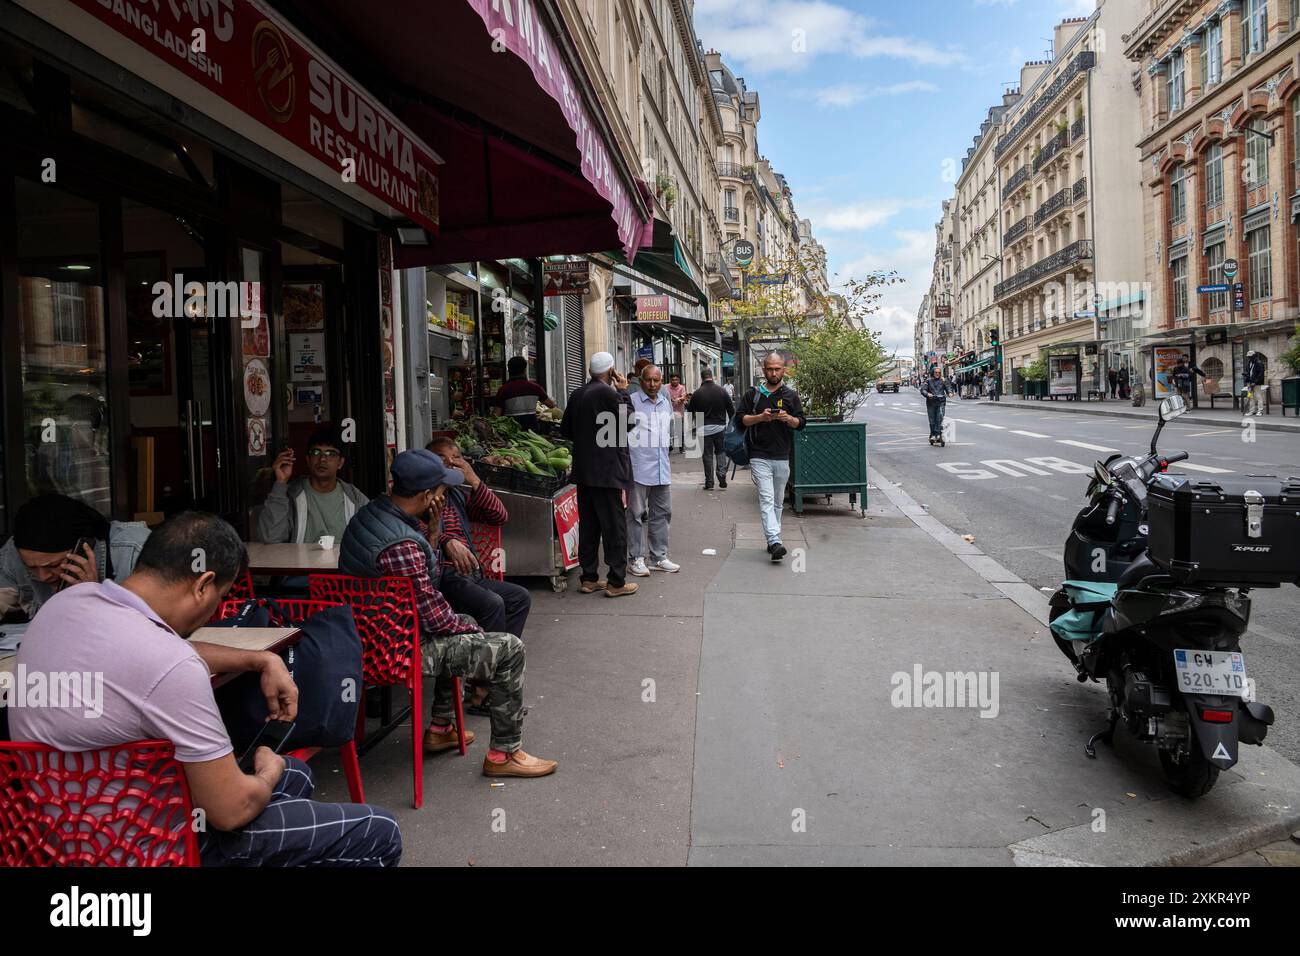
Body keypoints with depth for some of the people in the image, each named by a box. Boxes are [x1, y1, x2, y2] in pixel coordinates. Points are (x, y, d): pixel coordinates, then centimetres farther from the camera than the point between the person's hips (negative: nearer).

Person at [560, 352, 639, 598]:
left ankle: (589, 578, 19)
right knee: (615, 526, 0)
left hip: (584, 471, 7)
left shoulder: (576, 395, 5)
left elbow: (565, 430, 11)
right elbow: (629, 421, -6)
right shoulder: (609, 394, -16)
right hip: (609, 471, -7)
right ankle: (616, 582, 3)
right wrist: (623, 392, 0)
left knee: (588, 526, 13)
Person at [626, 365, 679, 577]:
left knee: (662, 512, 12)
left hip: (662, 469, 7)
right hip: (639, 468, -7)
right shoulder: (631, 402, -8)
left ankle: (659, 557, 21)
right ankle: (636, 558, 7)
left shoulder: (666, 403, 15)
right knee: (637, 513, -1)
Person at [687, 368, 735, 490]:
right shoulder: (722, 391, -3)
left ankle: (709, 481, 8)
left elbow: (690, 411, 4)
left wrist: (686, 404, 26)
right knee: (720, 451, 16)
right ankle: (722, 475, -1)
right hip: (720, 427, 1)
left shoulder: (697, 393, -7)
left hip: (704, 429, -1)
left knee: (707, 455, 7)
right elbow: (731, 410, 3)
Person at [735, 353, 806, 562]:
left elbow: (801, 423, 7)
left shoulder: (791, 395, 10)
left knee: (778, 502, 10)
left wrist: (788, 418, -14)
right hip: (759, 456, -3)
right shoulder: (753, 394, 5)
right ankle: (775, 542, -23)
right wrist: (760, 417, -14)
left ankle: (772, 540, 21)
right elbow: (740, 419, 1)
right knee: (766, 500, -14)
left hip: (782, 457, 3)